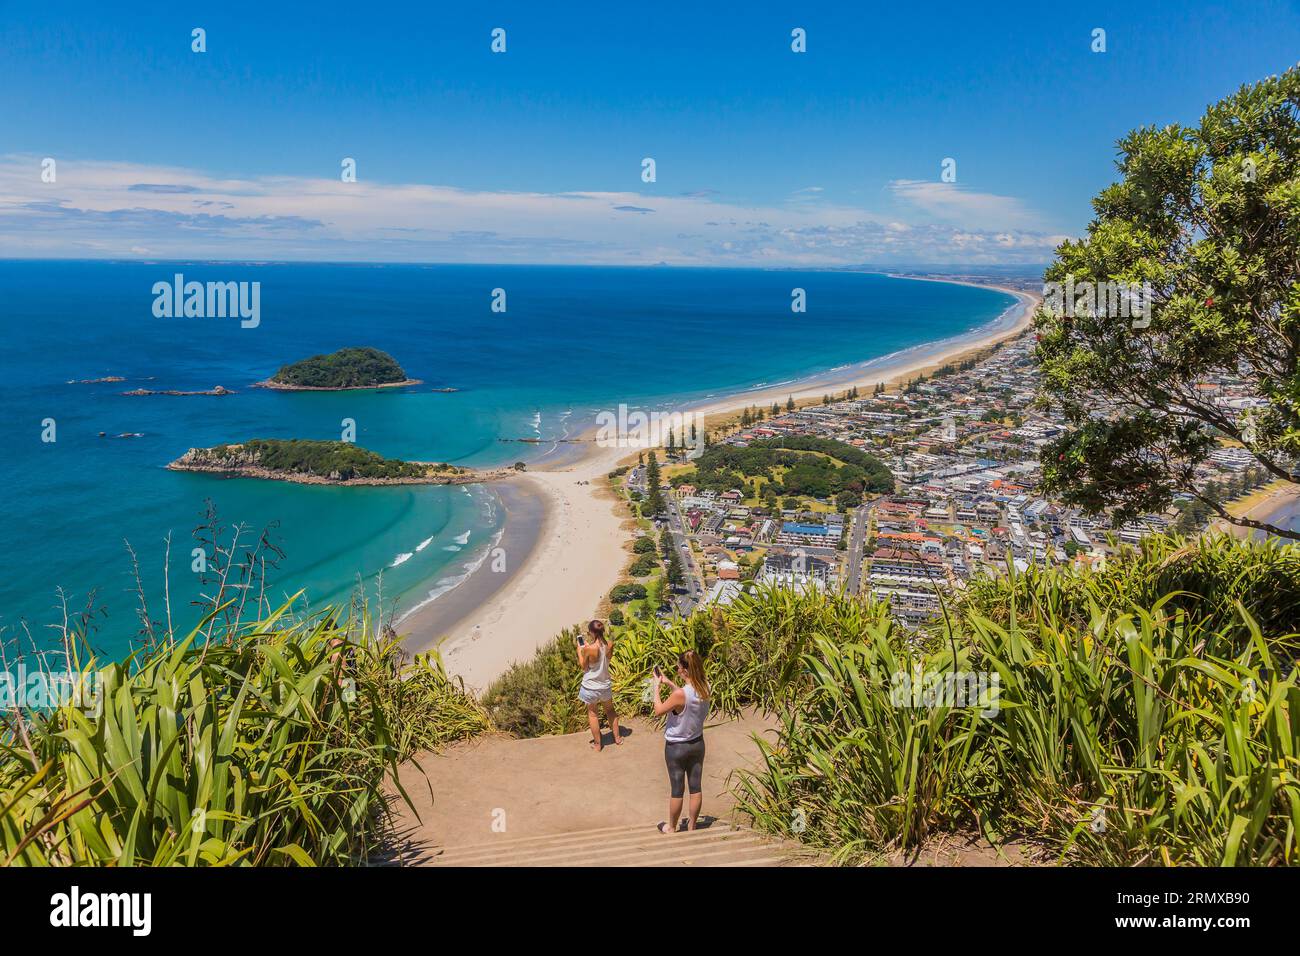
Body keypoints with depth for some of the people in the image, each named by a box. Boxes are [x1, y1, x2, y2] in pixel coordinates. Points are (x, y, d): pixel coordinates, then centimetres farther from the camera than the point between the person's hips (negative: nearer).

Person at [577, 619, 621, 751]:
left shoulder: (588, 649, -27)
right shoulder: (609, 644, -12)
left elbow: (583, 666, -11)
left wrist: (579, 650, -2)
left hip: (591, 686, -4)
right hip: (605, 685, 4)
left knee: (592, 713, 15)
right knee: (610, 710, 26)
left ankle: (597, 744, 24)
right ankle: (617, 738, 37)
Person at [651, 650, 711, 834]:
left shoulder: (680, 694, -31)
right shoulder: (705, 688, -11)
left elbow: (658, 710, -17)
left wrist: (657, 687, -6)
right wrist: (668, 682, 6)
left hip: (676, 747, -5)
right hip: (697, 743, 5)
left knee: (677, 789, 11)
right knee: (695, 787, 16)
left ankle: (671, 827, 29)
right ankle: (692, 825, 31)